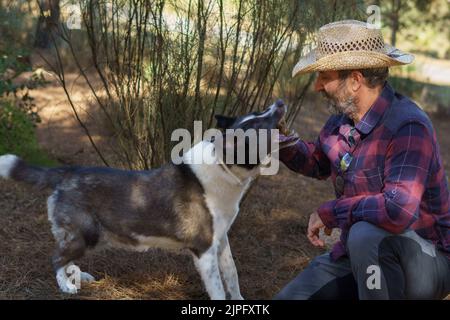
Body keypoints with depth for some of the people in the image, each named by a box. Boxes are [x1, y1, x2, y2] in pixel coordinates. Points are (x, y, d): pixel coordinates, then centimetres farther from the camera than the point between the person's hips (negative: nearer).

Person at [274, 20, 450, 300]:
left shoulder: (407, 127, -27)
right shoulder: (344, 118, 0)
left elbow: (398, 210, -41)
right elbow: (318, 163, 21)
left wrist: (329, 212, -25)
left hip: (426, 261, -8)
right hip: (358, 255, 8)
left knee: (367, 234, -38)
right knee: (289, 296, 4)